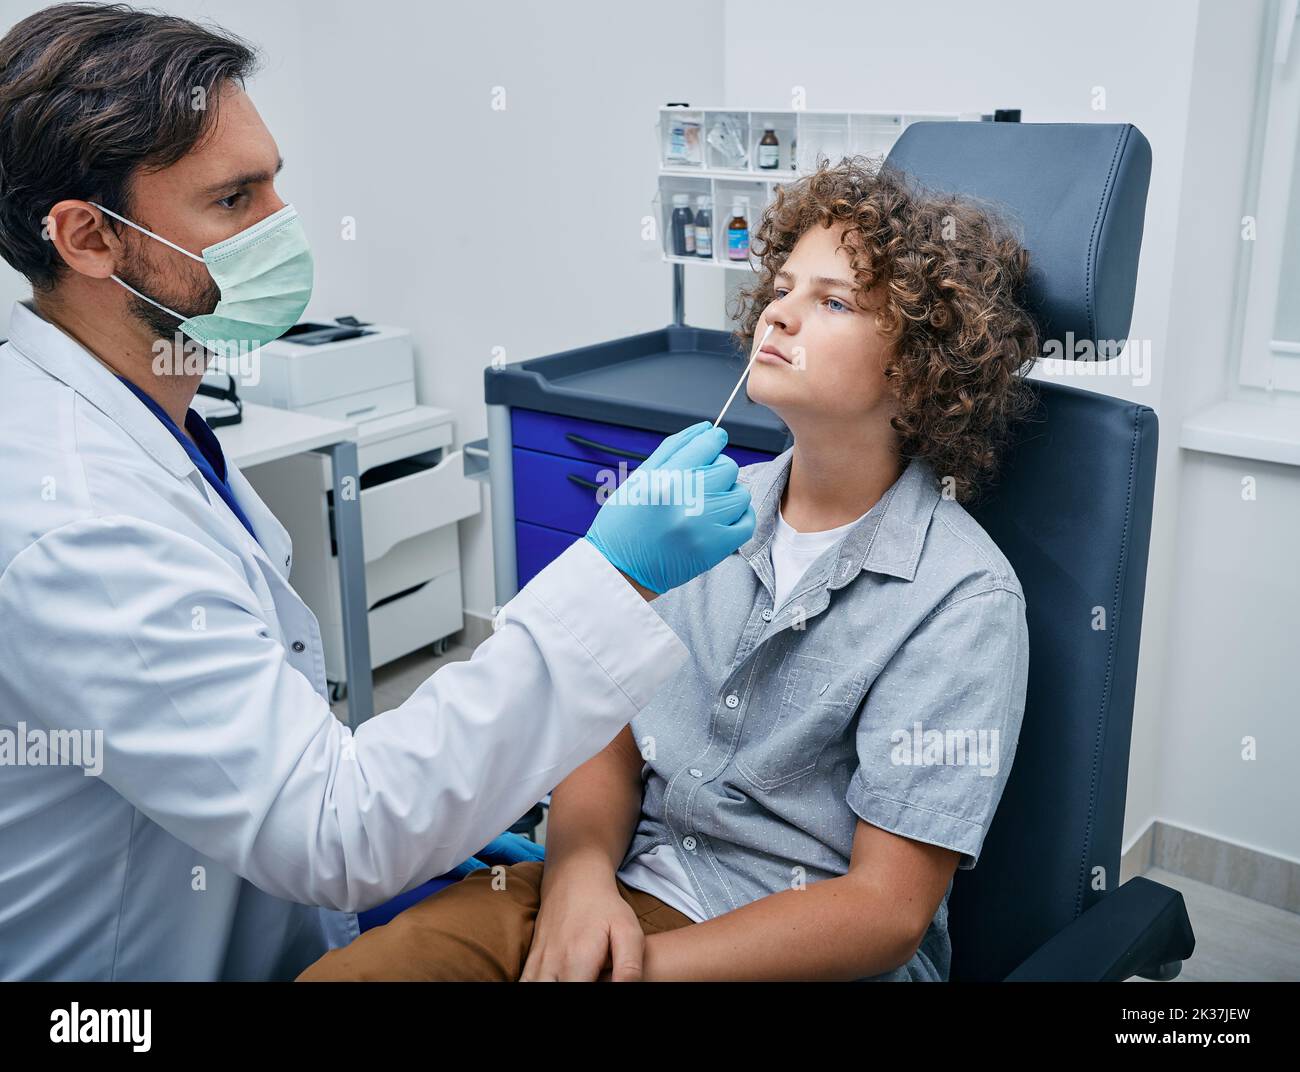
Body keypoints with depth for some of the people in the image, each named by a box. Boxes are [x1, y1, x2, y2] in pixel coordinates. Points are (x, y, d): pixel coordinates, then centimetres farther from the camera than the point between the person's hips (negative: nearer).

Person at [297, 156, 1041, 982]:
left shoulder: (961, 601, -12)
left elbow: (887, 907, -13)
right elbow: (612, 734, 6)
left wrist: (650, 966, -19)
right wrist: (581, 870, -14)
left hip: (804, 951, -5)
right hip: (629, 882, 5)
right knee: (339, 968, -13)